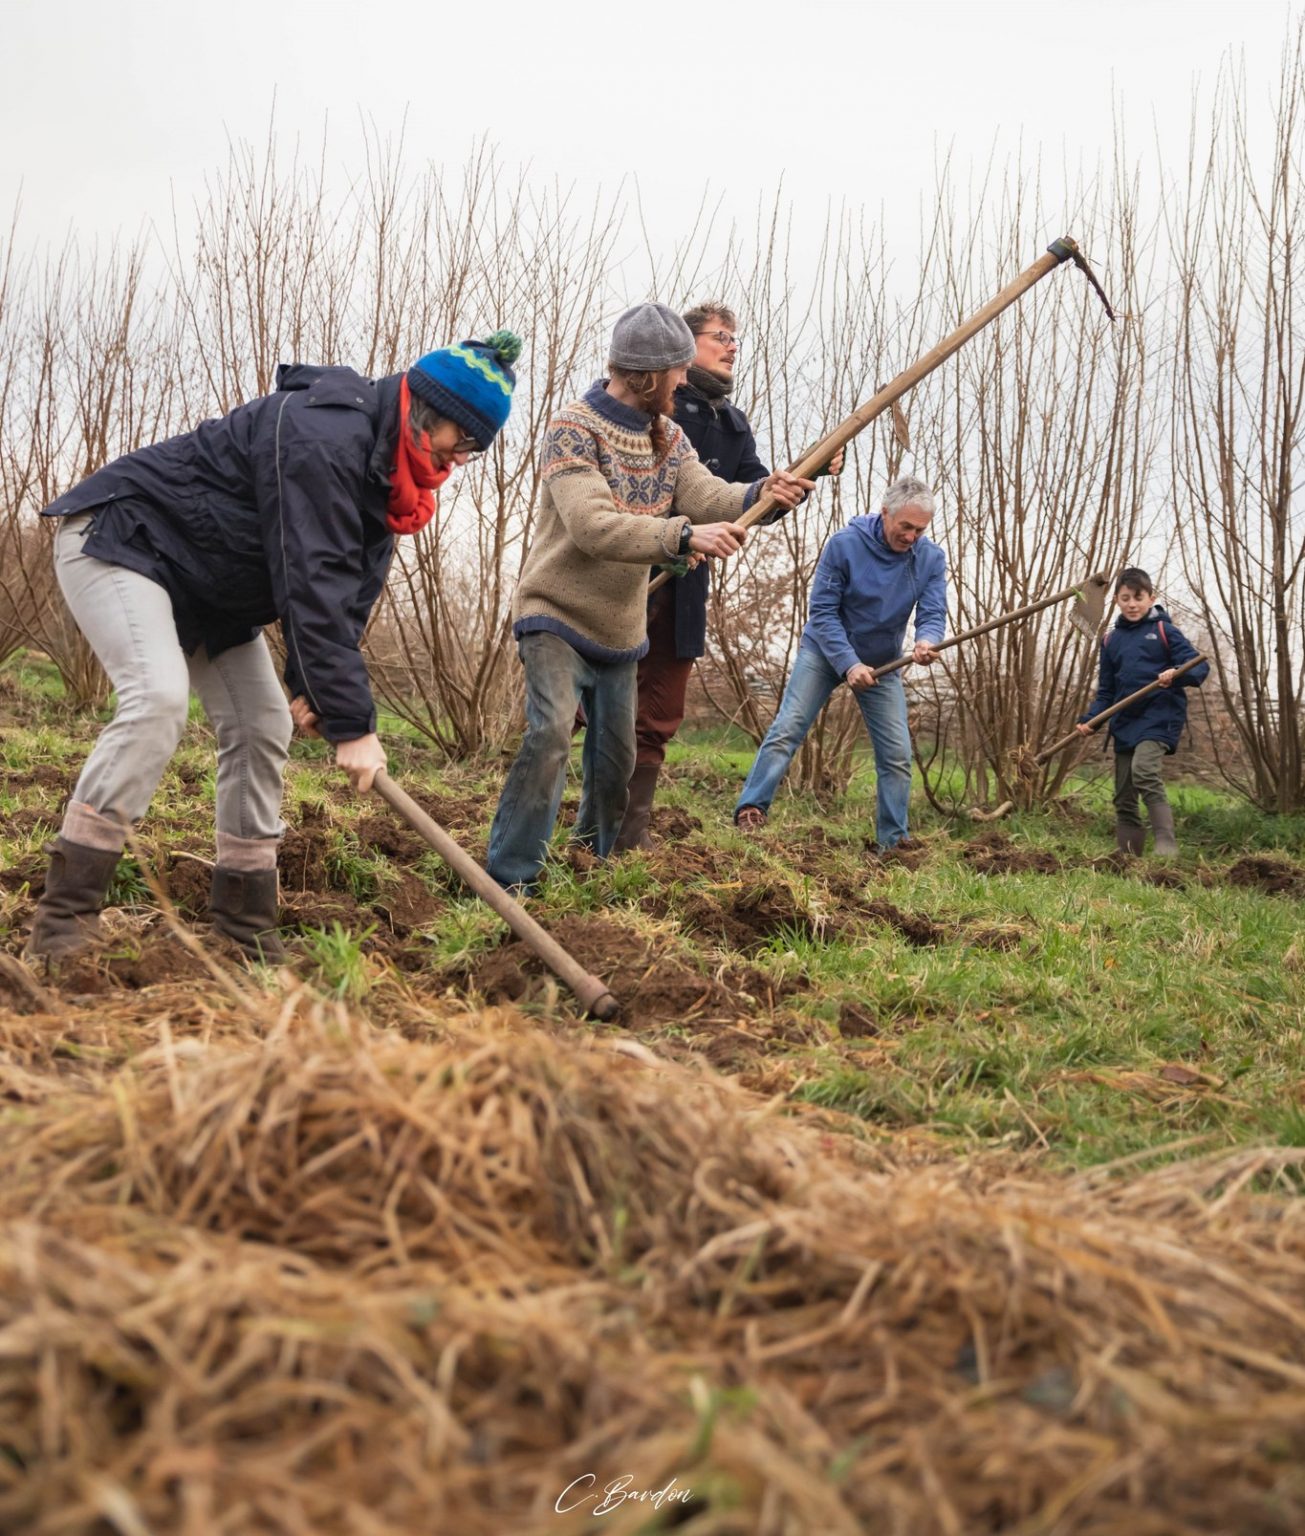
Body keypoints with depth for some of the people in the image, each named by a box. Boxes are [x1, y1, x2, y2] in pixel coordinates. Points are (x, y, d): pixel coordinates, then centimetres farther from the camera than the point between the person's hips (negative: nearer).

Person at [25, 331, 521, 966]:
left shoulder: (381, 462, 0)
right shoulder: (320, 437, -31)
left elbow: (351, 591, -3)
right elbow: (312, 587, -35)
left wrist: (319, 687, -17)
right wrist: (350, 723, -34)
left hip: (209, 585, 10)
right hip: (120, 539, -10)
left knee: (262, 725, 3)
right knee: (159, 696, -29)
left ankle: (245, 926, 8)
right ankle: (63, 915, -24)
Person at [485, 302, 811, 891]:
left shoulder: (667, 437, 5)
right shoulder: (573, 430, -19)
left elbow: (708, 498, -7)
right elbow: (591, 525, -32)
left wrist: (762, 493, -28)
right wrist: (684, 535, -42)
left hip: (621, 630, 7)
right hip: (557, 618, -7)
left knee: (616, 758, 12)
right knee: (551, 734, -24)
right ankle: (508, 877, -18)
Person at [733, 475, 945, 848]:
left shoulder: (931, 559, -10)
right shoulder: (844, 544, -20)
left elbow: (933, 614, -15)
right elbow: (822, 611, -20)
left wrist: (926, 641, -40)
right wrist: (849, 664, -30)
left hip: (882, 663, 3)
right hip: (825, 651, -3)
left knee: (897, 755, -3)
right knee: (787, 729, -16)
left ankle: (893, 842, 6)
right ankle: (750, 811, -15)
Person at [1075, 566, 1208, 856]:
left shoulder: (1164, 631, 1)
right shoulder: (1111, 641, 15)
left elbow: (1199, 666, -6)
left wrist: (1177, 675, -28)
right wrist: (1089, 720, 1)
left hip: (1159, 716, -6)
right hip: (1125, 723, 6)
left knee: (1144, 770, -29)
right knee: (1124, 797, 6)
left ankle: (1167, 848, -31)